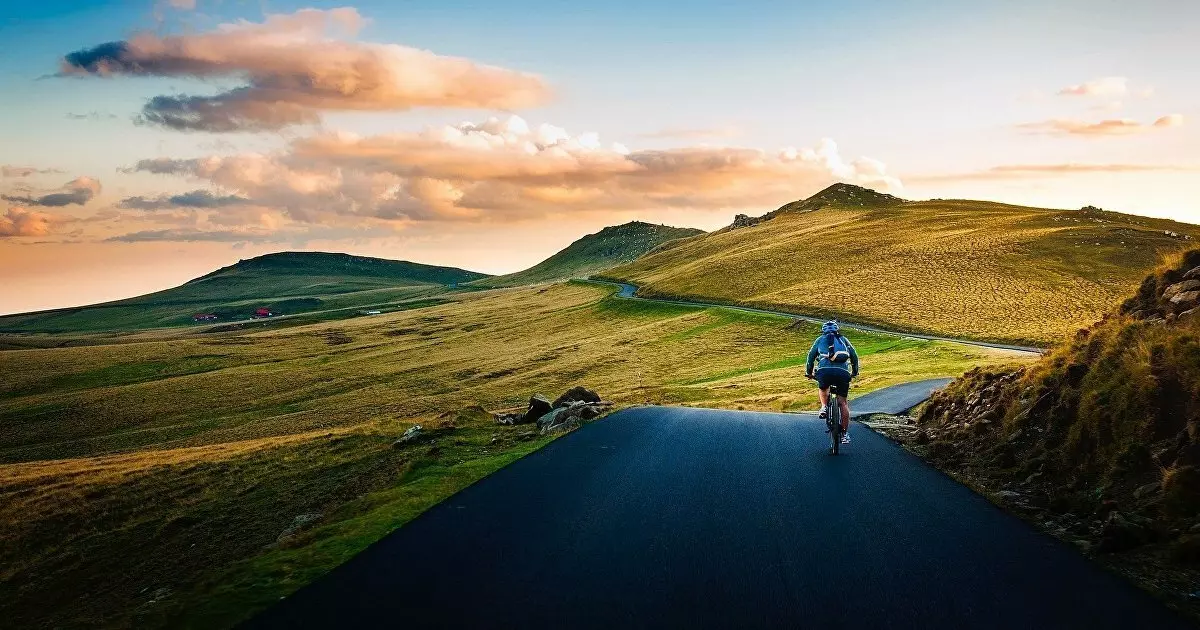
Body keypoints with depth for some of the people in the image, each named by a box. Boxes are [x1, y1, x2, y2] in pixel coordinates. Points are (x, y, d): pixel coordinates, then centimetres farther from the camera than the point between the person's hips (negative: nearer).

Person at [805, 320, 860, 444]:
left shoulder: (820, 340, 24)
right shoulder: (843, 340, 27)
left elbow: (811, 356, 24)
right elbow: (854, 356, 27)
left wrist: (809, 372, 35)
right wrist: (855, 372, 40)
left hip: (825, 371, -1)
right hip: (843, 372, 1)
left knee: (822, 389, 33)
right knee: (843, 402, 9)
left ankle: (824, 407, 8)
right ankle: (845, 433, 5)